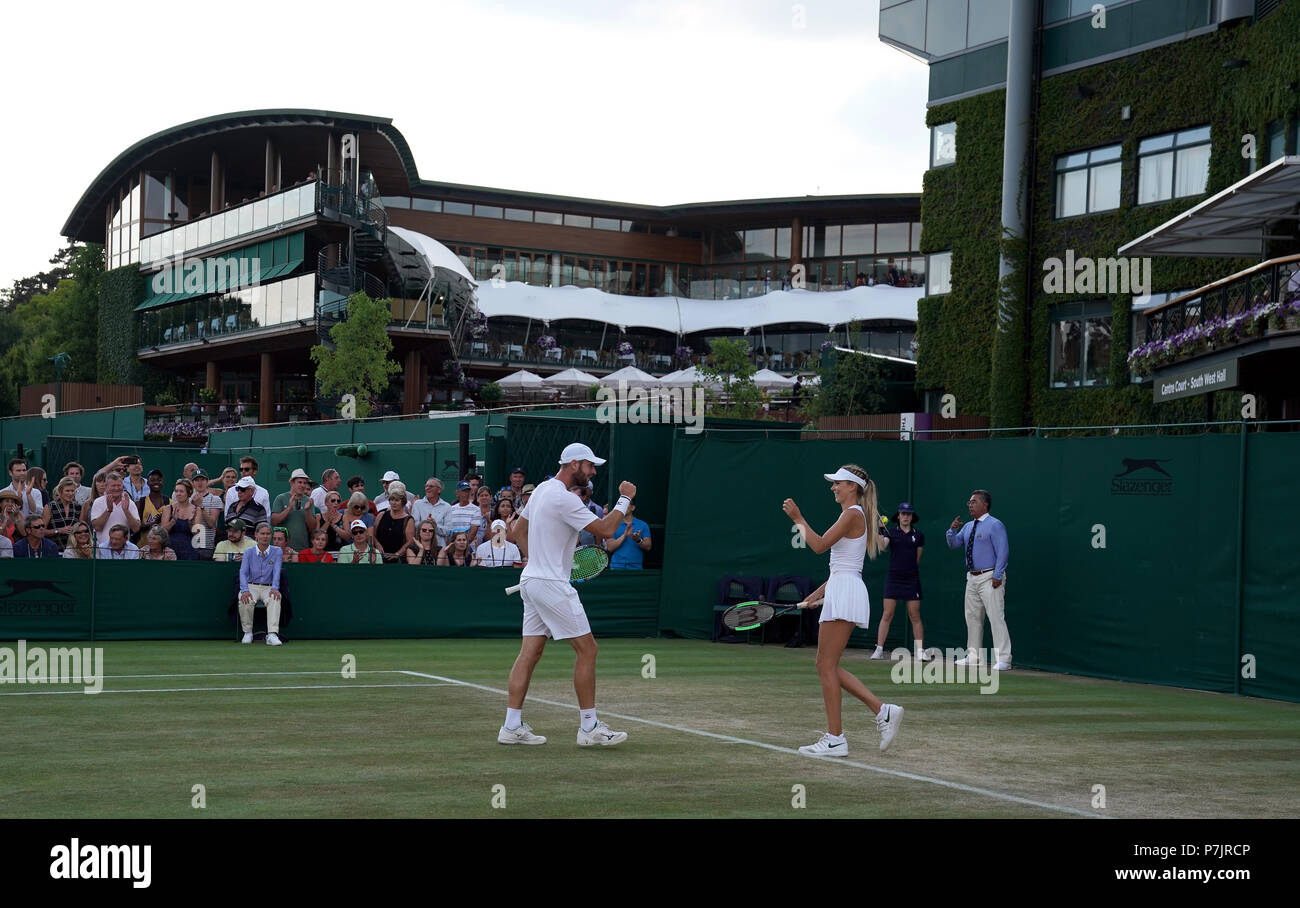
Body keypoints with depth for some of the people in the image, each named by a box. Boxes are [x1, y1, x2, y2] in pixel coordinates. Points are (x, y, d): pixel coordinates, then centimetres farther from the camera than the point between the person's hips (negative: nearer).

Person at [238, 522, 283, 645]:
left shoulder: (276, 551, 5)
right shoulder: (249, 551, 5)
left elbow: (276, 571, -8)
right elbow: (243, 572, -6)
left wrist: (275, 588, -27)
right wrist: (244, 590, -25)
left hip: (269, 587, 0)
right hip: (251, 586, 0)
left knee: (275, 598, -35)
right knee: (245, 600, -34)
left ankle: (272, 635, -46)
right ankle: (248, 633, -13)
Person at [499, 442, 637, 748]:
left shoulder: (541, 490, 14)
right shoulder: (565, 499, -17)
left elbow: (517, 533, 21)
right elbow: (605, 530, -18)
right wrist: (624, 499, -7)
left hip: (531, 580, 10)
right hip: (552, 585, -10)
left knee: (530, 653, 8)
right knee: (587, 649, -4)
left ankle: (512, 726, 6)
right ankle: (589, 728, -1)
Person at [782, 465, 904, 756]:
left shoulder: (853, 514, -10)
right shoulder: (852, 515, 20)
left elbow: (819, 545, -17)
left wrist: (798, 519, -8)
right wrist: (818, 593, 21)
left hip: (845, 591, -10)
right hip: (840, 590, 10)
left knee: (826, 666, -7)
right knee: (828, 667, 10)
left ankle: (834, 739, -5)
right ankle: (883, 711, 7)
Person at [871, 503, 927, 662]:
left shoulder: (918, 535, 7)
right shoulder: (891, 531, 2)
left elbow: (917, 558, 14)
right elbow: (882, 545, -17)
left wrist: (910, 567, 10)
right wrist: (879, 531, -31)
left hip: (912, 579, 1)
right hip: (893, 578, -1)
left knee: (915, 616, 1)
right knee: (887, 614, -3)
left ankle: (920, 651, 5)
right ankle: (879, 650, 1)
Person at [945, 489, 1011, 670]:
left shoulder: (995, 525, -8)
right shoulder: (968, 527, 17)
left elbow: (1002, 552, -13)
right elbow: (954, 544, 16)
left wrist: (997, 576, -19)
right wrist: (953, 530, -4)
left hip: (990, 578, -8)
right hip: (972, 578, 9)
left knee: (996, 617, -11)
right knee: (972, 617, 12)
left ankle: (1003, 659, -12)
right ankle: (973, 657, 20)